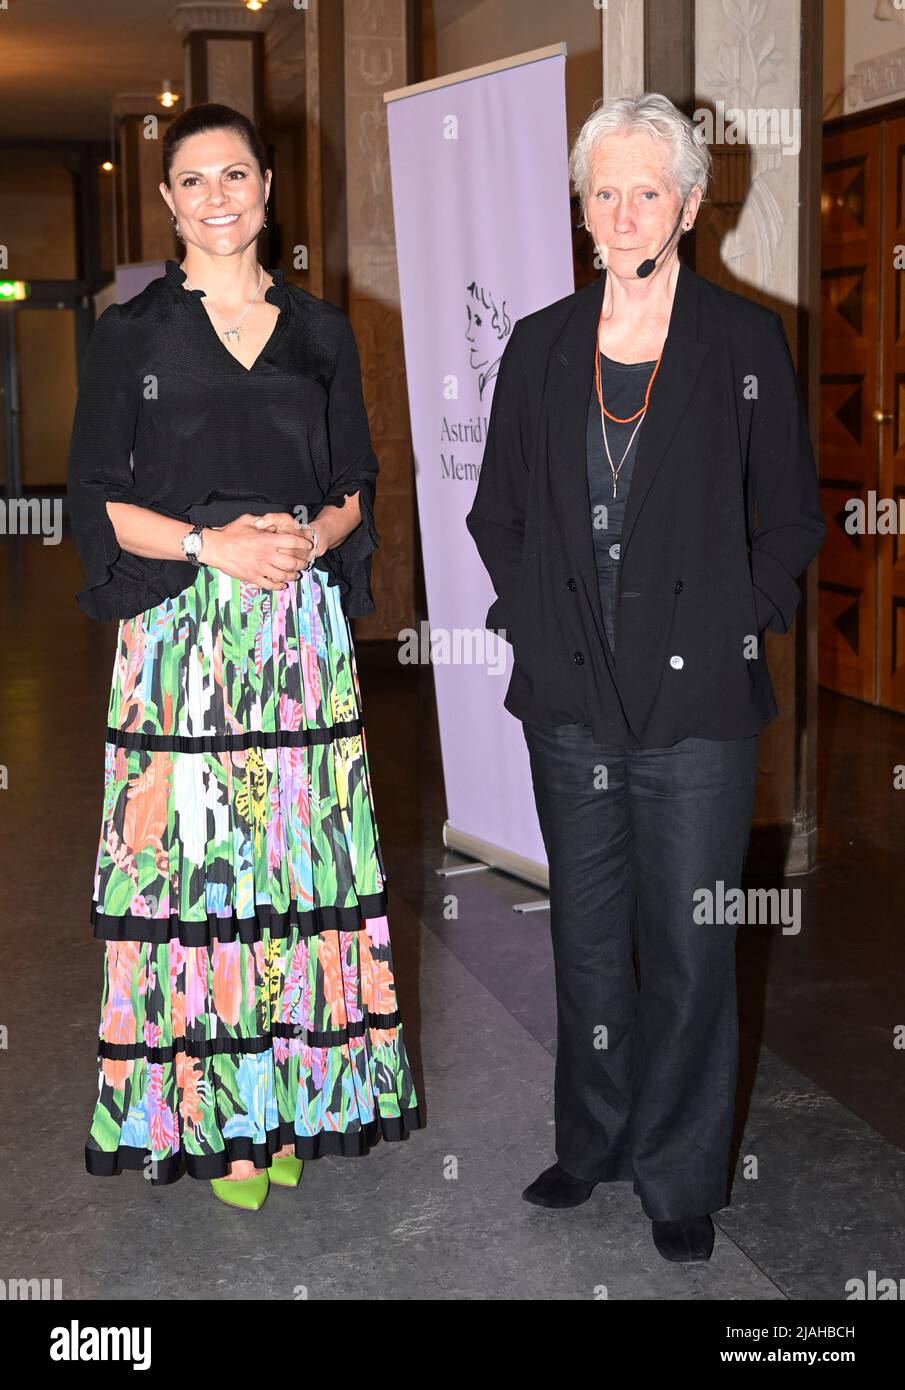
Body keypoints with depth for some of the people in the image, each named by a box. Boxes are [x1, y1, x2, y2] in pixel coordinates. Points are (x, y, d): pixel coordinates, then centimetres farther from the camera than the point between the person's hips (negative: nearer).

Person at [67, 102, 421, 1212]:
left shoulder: (322, 332, 12)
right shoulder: (130, 332, 4)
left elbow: (355, 487, 14)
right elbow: (95, 499, 0)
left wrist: (313, 537, -8)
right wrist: (211, 544, -13)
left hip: (301, 626, 2)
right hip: (179, 628, -2)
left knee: (299, 853, 3)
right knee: (192, 854, -2)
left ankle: (287, 1101, 16)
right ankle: (208, 1114, 10)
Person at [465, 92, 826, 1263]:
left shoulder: (747, 343, 0)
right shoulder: (541, 347, 8)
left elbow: (792, 518, 5)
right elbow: (496, 510, 16)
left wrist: (736, 623, -5)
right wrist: (530, 619, 4)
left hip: (697, 695, -3)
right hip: (571, 695, 3)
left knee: (690, 945, 3)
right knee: (586, 935, 13)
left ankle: (680, 1176, 19)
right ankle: (594, 1144, 31)